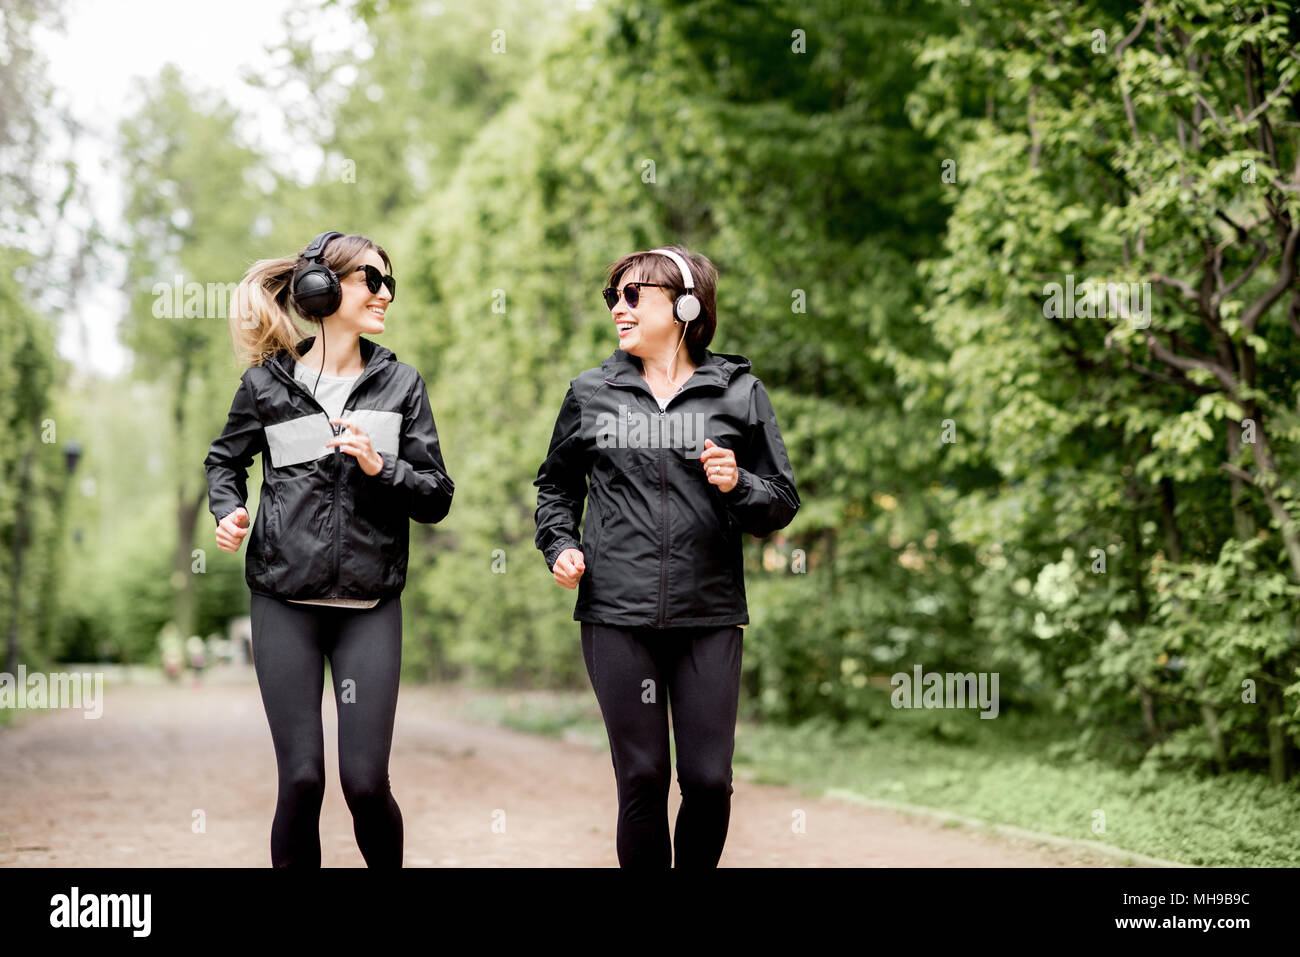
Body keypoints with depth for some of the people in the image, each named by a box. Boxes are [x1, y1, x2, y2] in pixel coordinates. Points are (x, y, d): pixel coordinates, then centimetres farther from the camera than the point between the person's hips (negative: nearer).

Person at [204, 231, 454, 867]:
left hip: (370, 605, 1)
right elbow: (224, 460, 21)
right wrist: (228, 511, 2)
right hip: (285, 601, -1)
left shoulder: (401, 384, 7)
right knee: (301, 777, -4)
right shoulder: (267, 382, 4)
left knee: (366, 781, -5)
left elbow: (437, 499, 5)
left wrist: (380, 467, -12)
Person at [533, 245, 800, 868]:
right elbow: (556, 484, 23)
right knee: (642, 779, 0)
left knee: (709, 781, -1)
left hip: (709, 617, 0)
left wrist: (738, 487, -12)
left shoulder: (738, 393, 6)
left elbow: (783, 504, 8)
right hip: (617, 616, 1)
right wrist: (559, 545, 6)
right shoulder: (590, 393, 10)